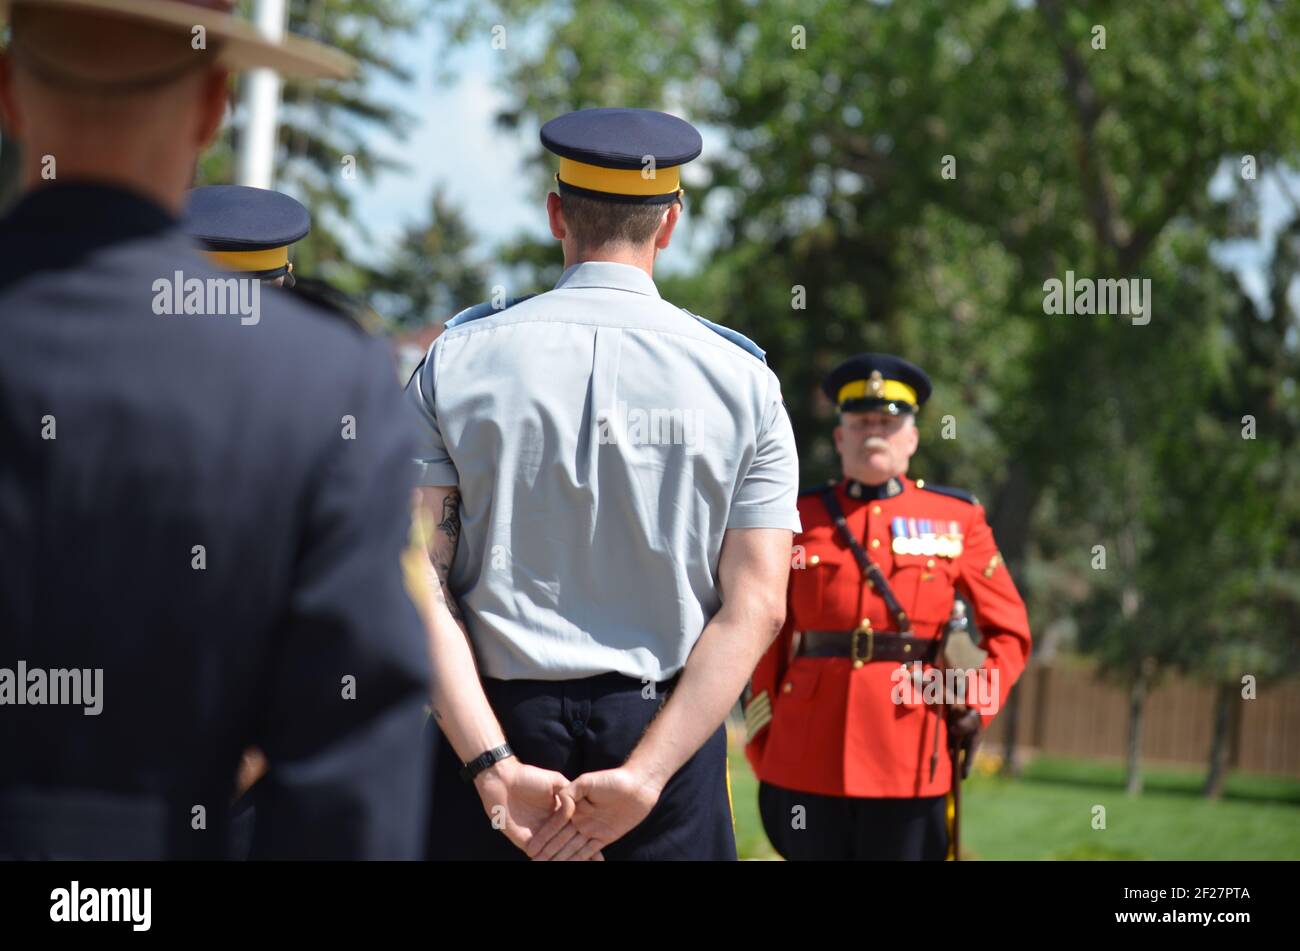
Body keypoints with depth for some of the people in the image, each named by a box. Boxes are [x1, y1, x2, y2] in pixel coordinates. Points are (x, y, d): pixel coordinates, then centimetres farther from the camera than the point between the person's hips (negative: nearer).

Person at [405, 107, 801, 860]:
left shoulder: (457, 362, 2)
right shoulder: (741, 381, 2)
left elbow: (419, 587, -7)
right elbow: (755, 608, -7)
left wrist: (495, 767, -12)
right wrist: (640, 780, -11)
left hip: (497, 724, 0)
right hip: (666, 732, 0)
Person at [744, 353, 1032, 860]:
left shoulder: (957, 519, 8)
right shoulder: (800, 519, 8)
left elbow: (1010, 632, 10)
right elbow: (769, 643, 8)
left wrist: (974, 704, -4)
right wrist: (762, 751, 4)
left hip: (910, 757, 0)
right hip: (808, 757, 1)